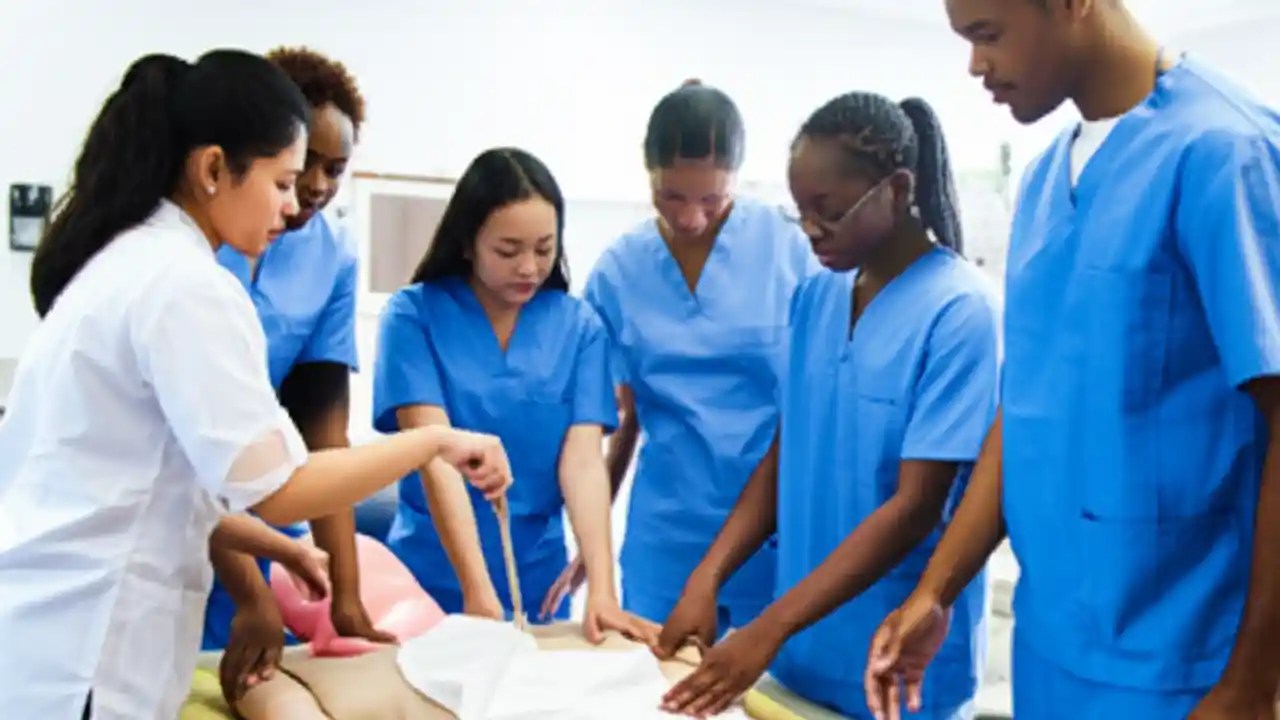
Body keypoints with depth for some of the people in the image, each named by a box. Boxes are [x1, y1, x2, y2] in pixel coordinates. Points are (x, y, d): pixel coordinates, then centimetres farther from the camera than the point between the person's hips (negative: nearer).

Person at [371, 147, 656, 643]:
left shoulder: (579, 326, -4)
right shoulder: (414, 315, -10)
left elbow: (583, 460, -11)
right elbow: (436, 457, -18)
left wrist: (601, 590, -22)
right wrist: (477, 592, -26)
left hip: (537, 582, 2)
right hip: (433, 577, -2)